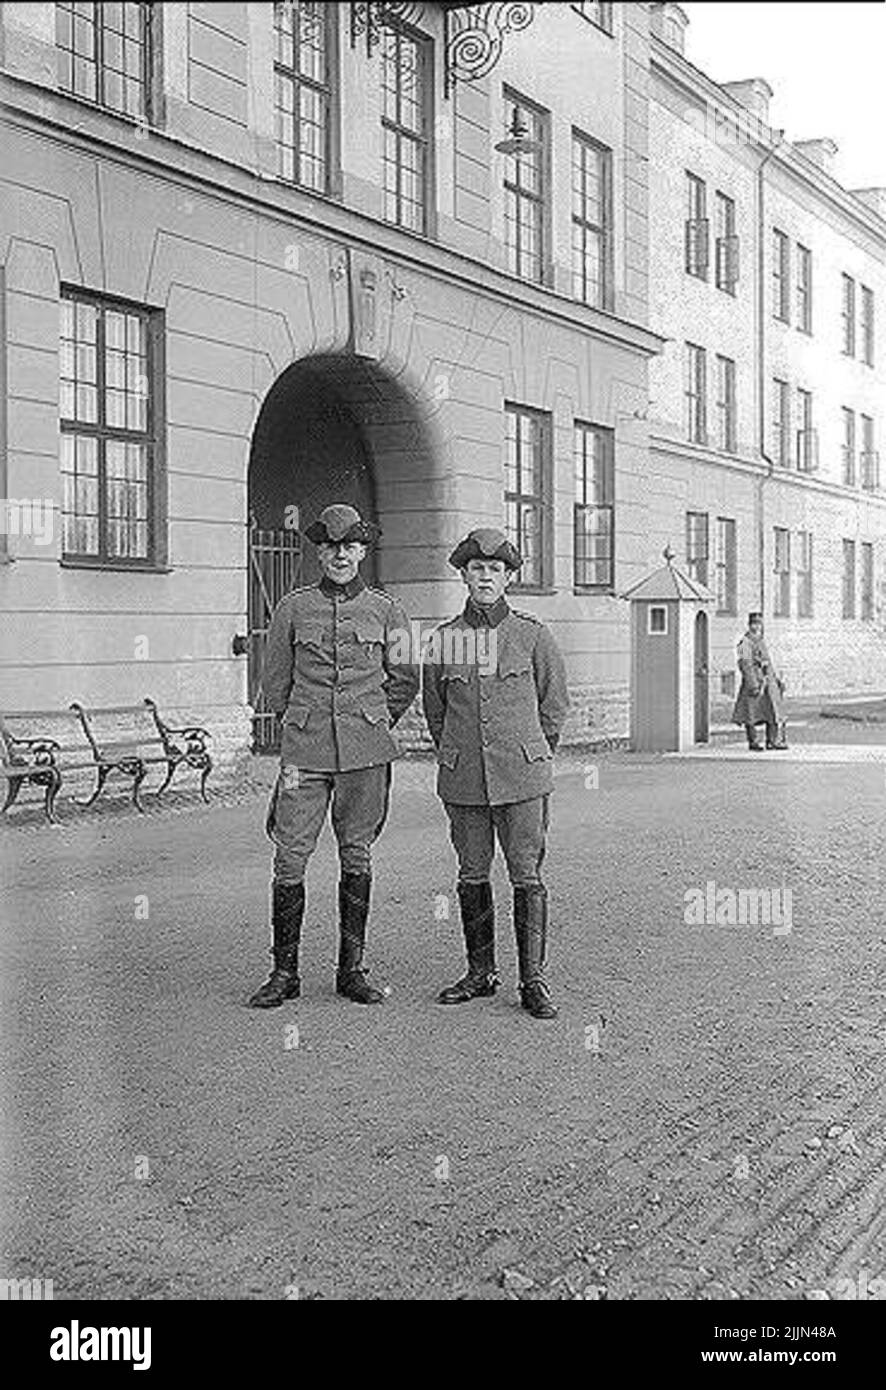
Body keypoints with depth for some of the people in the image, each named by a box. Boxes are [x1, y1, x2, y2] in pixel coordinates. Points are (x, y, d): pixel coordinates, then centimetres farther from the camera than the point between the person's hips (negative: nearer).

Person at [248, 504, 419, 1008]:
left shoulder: (385, 610, 5)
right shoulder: (293, 608, 5)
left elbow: (405, 682, 16)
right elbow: (275, 684, 15)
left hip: (365, 750, 0)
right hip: (306, 752, 0)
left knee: (357, 857, 6)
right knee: (290, 859, -3)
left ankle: (352, 969, 16)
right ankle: (285, 972, 8)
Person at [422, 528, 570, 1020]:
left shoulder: (531, 636, 0)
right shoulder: (443, 639, 5)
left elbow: (555, 704, 10)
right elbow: (434, 707, 17)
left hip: (522, 776, -2)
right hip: (463, 782, 2)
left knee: (527, 876, -1)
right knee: (472, 876, 9)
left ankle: (533, 981, 6)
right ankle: (480, 973, 21)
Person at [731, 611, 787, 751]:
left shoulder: (761, 642, 18)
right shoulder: (745, 643, -9)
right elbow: (746, 664, -16)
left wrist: (778, 679, 20)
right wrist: (753, 684, -23)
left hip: (768, 681, 8)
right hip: (754, 680, -8)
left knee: (773, 710, 0)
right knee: (751, 714, 0)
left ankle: (773, 741, 2)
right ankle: (753, 742, 8)